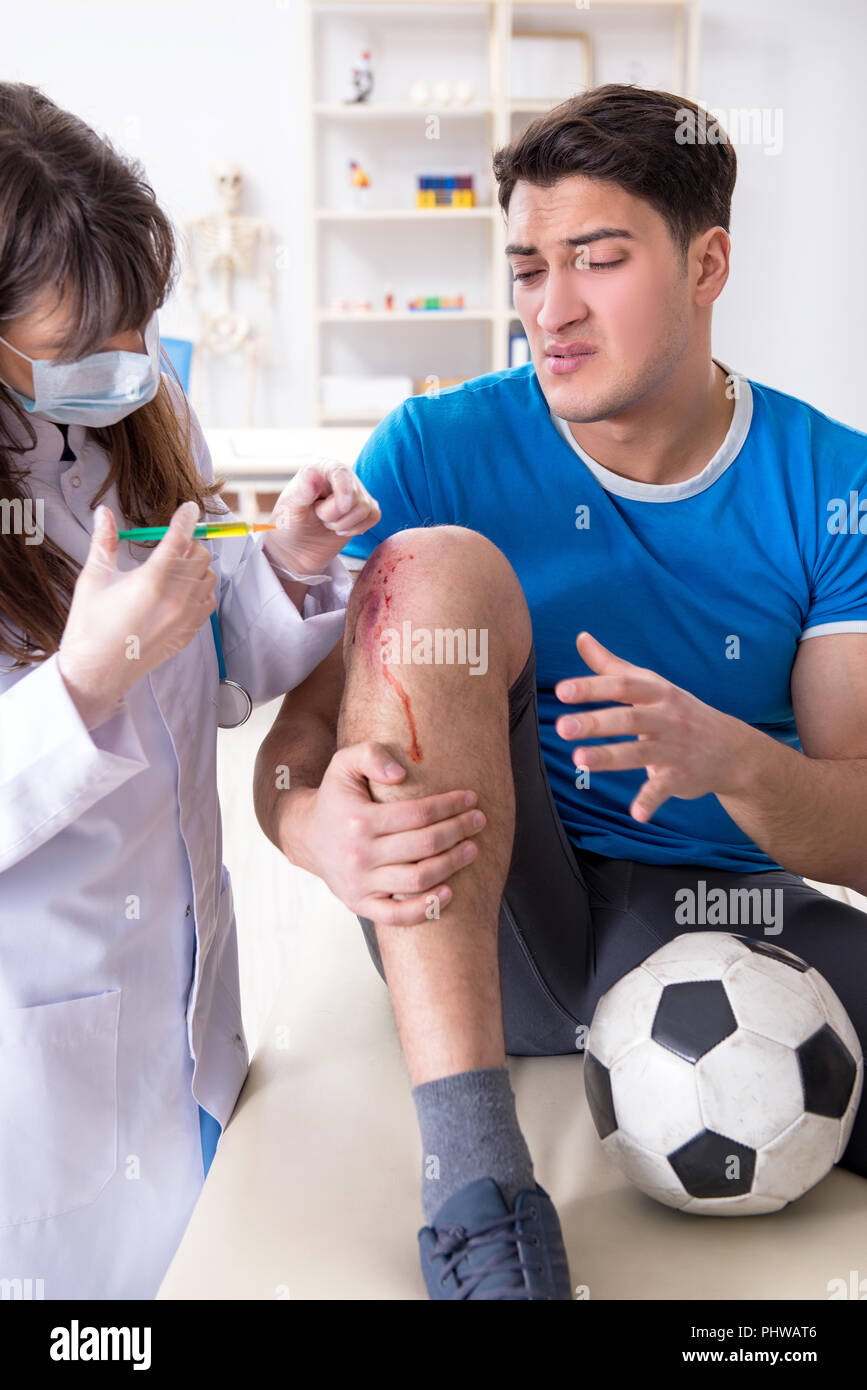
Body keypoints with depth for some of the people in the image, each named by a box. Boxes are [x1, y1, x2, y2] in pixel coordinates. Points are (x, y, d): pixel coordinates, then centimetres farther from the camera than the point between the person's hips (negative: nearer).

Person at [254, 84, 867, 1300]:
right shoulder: (437, 451, -3)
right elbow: (296, 735, -7)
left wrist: (727, 755, -29)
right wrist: (325, 830, -31)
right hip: (481, 930, 1)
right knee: (438, 566, -26)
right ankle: (475, 1187, -30)